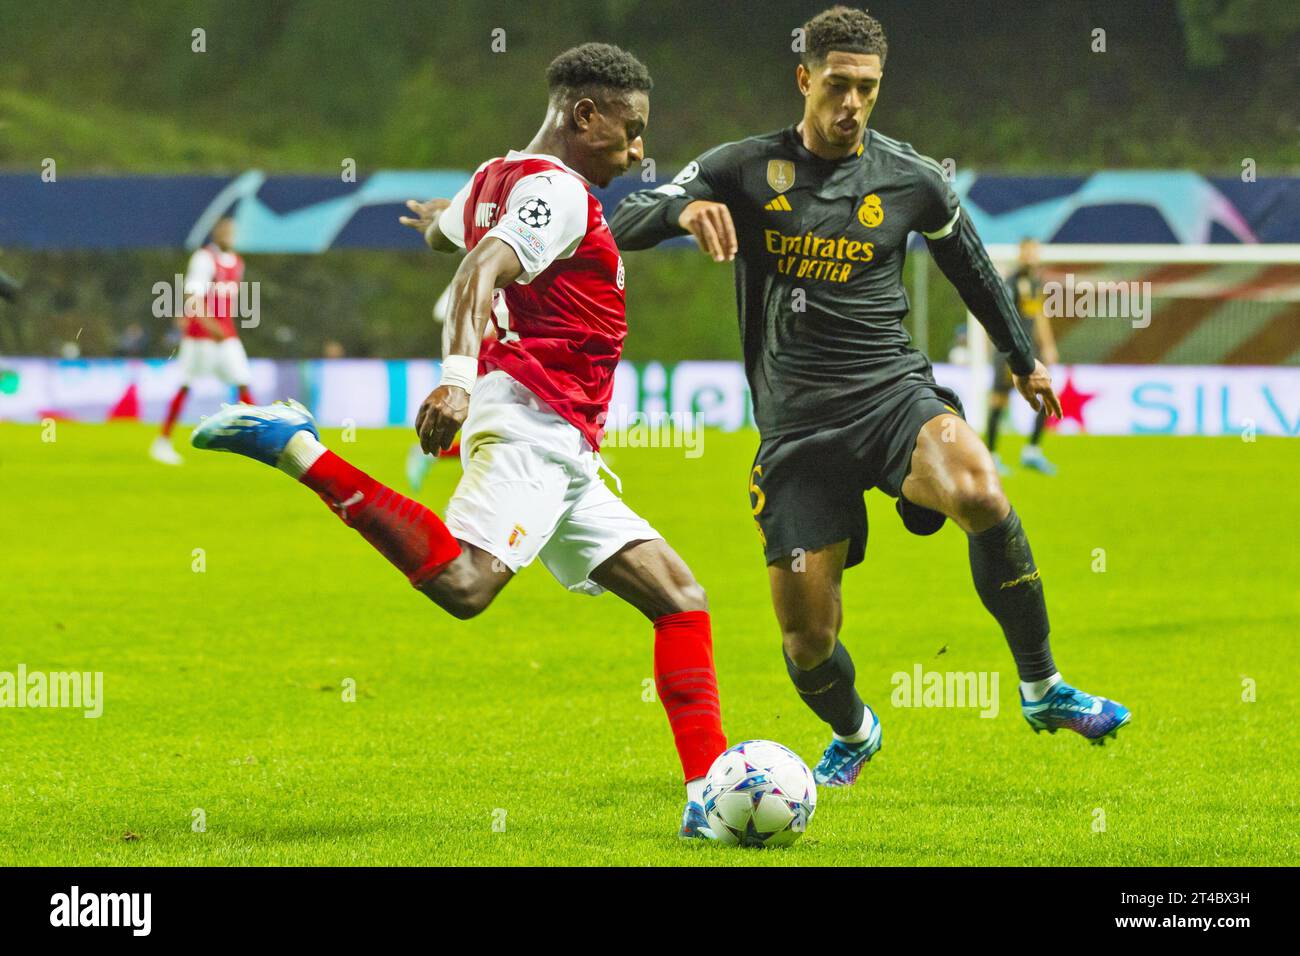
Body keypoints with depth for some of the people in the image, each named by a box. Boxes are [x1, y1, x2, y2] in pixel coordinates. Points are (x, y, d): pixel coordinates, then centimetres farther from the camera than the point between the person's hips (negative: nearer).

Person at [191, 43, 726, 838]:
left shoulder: (497, 178, 24)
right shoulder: (559, 191, -6)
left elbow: (446, 231, 48)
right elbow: (481, 271, -24)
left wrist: (442, 220, 74)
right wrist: (460, 376, -39)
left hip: (559, 460, 11)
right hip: (529, 422, -11)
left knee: (681, 600, 8)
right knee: (463, 584, -33)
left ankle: (710, 797, 1)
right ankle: (297, 450, -21)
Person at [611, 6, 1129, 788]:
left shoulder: (911, 180, 5)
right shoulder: (746, 171, 1)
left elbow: (971, 266, 23)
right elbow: (626, 226, -4)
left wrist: (1024, 359, 34)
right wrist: (684, 208, -27)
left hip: (893, 391, 0)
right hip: (796, 423, 0)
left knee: (979, 492, -34)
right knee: (806, 637, -2)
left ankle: (1042, 687, -17)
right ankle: (853, 732, 35)